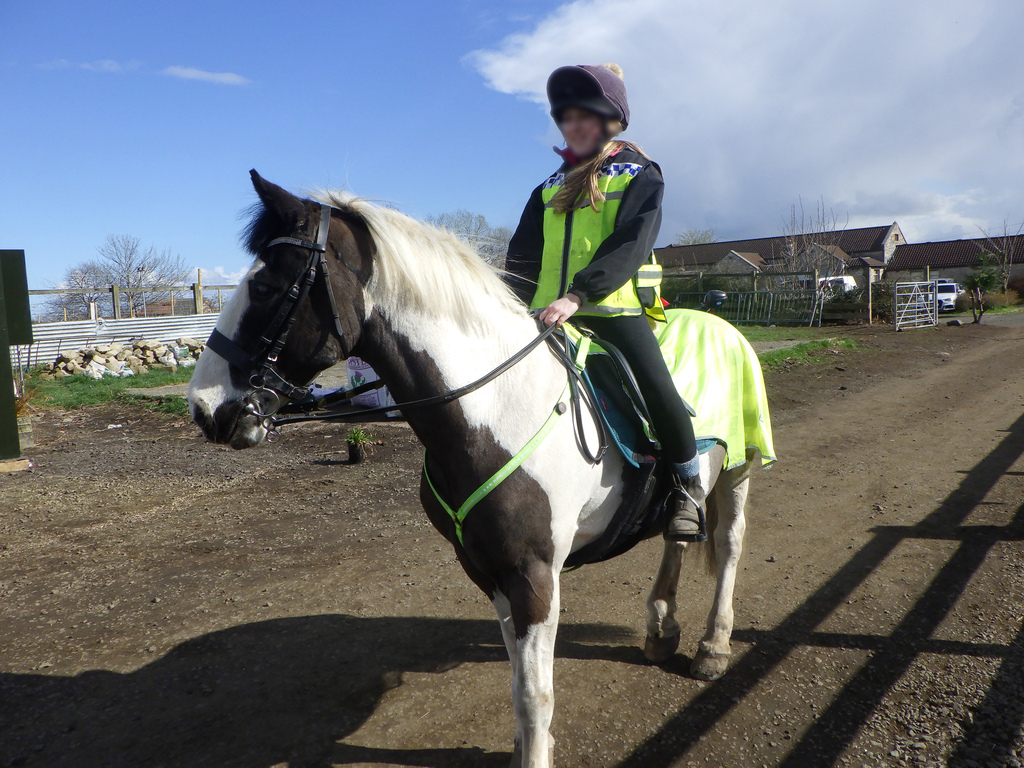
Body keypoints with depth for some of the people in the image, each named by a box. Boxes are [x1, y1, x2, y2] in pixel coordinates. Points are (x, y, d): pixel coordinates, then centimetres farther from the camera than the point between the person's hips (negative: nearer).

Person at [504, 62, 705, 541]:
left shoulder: (640, 175, 6)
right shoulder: (551, 189, 21)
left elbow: (629, 246, -11)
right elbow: (524, 259, 15)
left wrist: (578, 294, -26)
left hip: (615, 307, -5)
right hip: (550, 313, 5)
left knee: (656, 387, -22)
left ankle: (688, 486, -1)